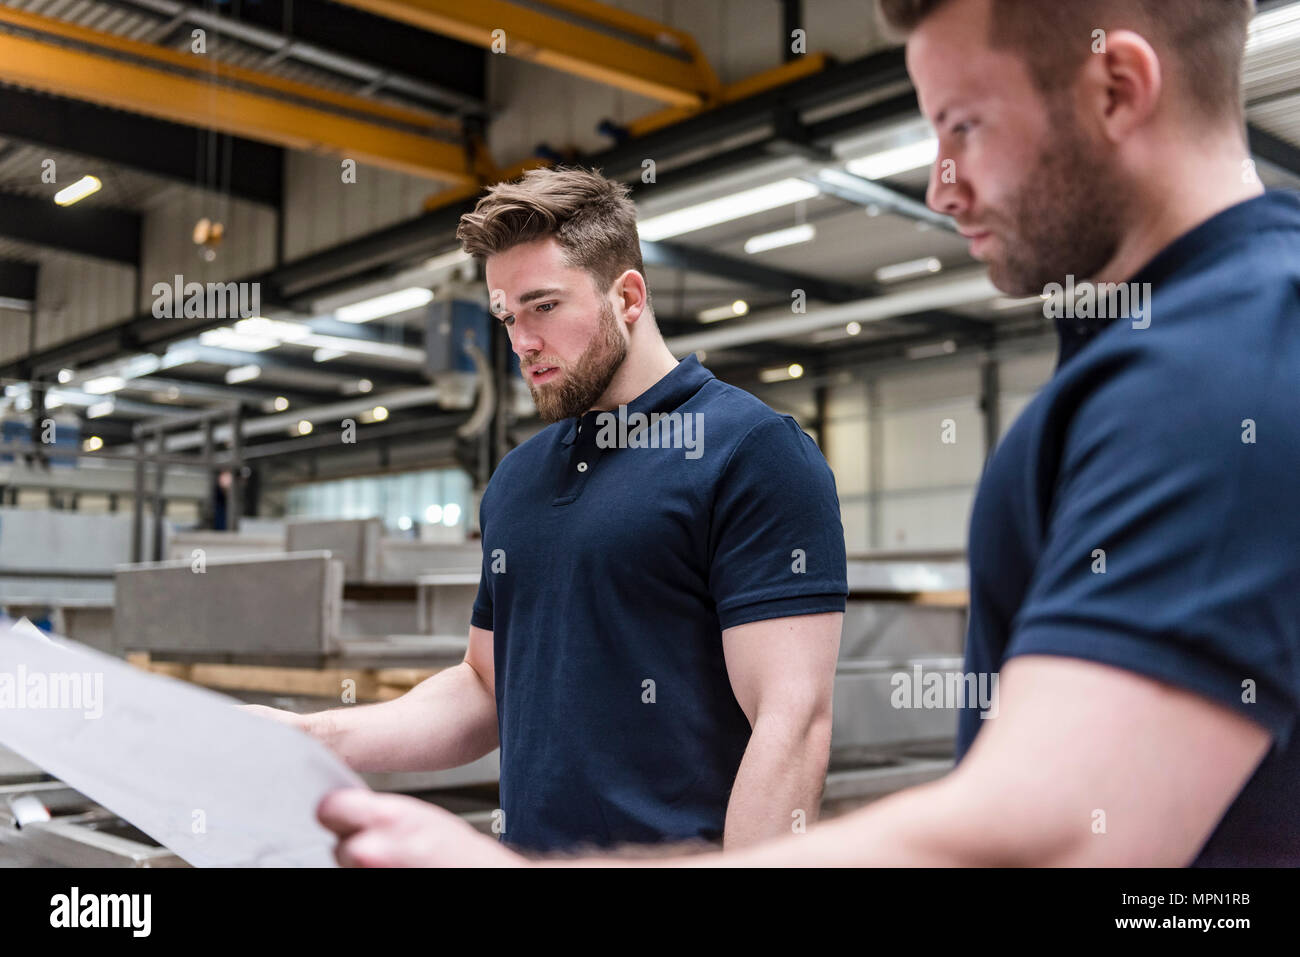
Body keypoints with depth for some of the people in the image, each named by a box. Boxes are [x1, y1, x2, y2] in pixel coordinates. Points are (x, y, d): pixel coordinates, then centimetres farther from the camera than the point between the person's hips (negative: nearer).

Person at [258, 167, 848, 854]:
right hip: (528, 843, 7)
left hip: (677, 843, -6)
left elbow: (792, 722, -19)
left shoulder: (752, 450, -13)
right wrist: (320, 737, 2)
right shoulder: (514, 480, 9)